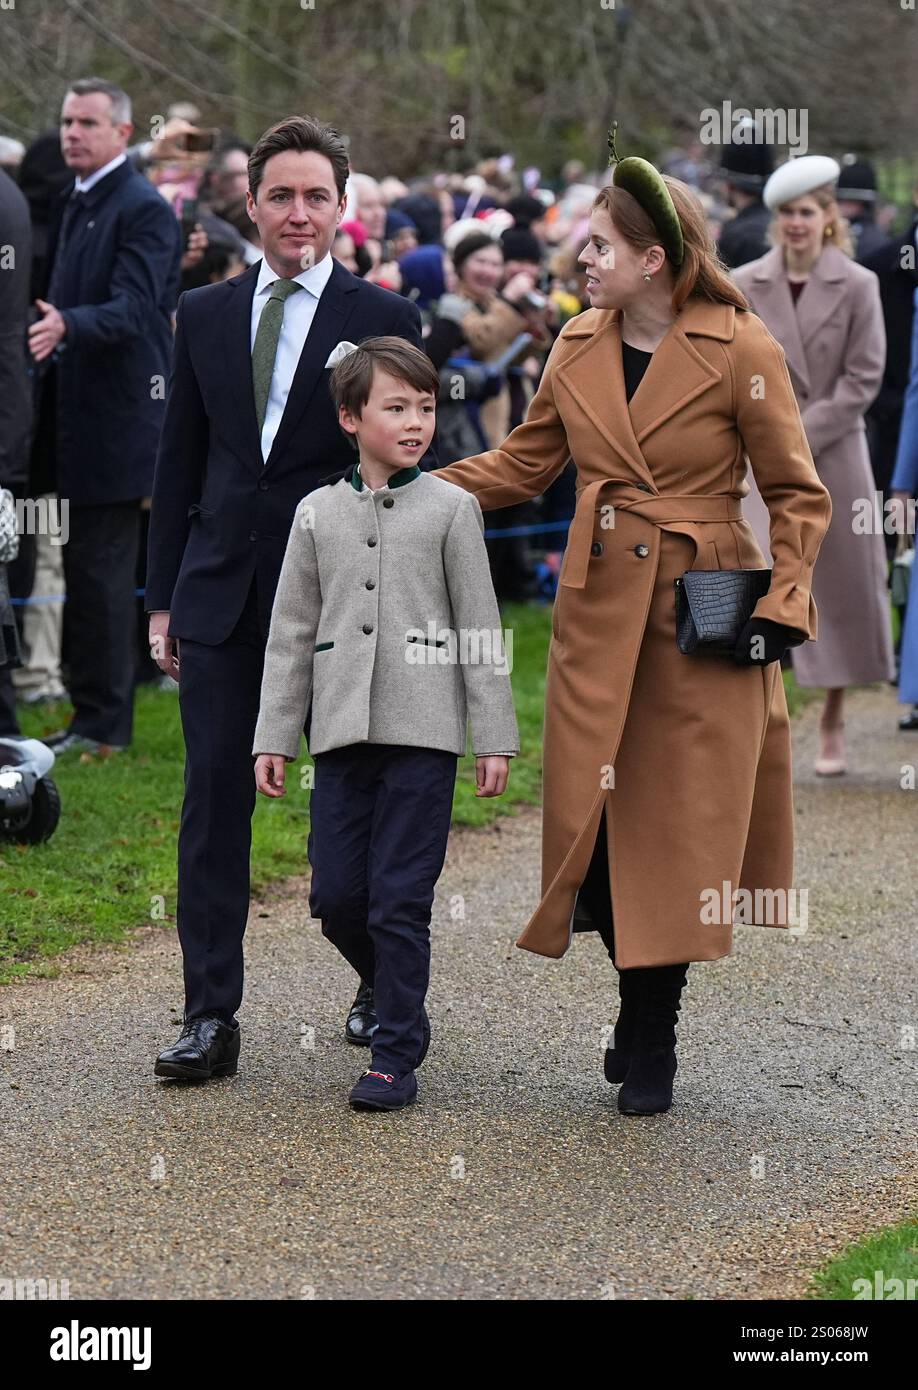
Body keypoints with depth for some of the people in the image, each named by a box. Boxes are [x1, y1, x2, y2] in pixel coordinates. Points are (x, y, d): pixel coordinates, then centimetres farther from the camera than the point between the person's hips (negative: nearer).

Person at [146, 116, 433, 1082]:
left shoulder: (383, 320, -1)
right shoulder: (204, 315, 9)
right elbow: (179, 463, 12)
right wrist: (163, 596, 8)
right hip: (222, 593, 3)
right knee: (214, 796, -1)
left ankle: (383, 983, 27)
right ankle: (210, 1015, 2)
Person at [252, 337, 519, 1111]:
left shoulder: (450, 508, 2)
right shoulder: (318, 514, 9)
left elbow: (480, 629, 2)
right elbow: (291, 633, 12)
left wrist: (495, 736, -2)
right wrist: (274, 736, 9)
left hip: (424, 730, -3)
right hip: (342, 730, 3)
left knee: (400, 899, -5)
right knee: (336, 895, 3)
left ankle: (398, 1057, 3)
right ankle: (400, 999, 28)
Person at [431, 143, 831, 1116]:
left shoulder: (741, 352, -8)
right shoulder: (579, 348, 6)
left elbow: (797, 495, -2)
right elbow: (522, 465, 17)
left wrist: (778, 603, -12)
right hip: (599, 612, 4)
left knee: (676, 828, 0)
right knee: (597, 817, 2)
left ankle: (652, 1044, 15)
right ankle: (641, 1021, 21)